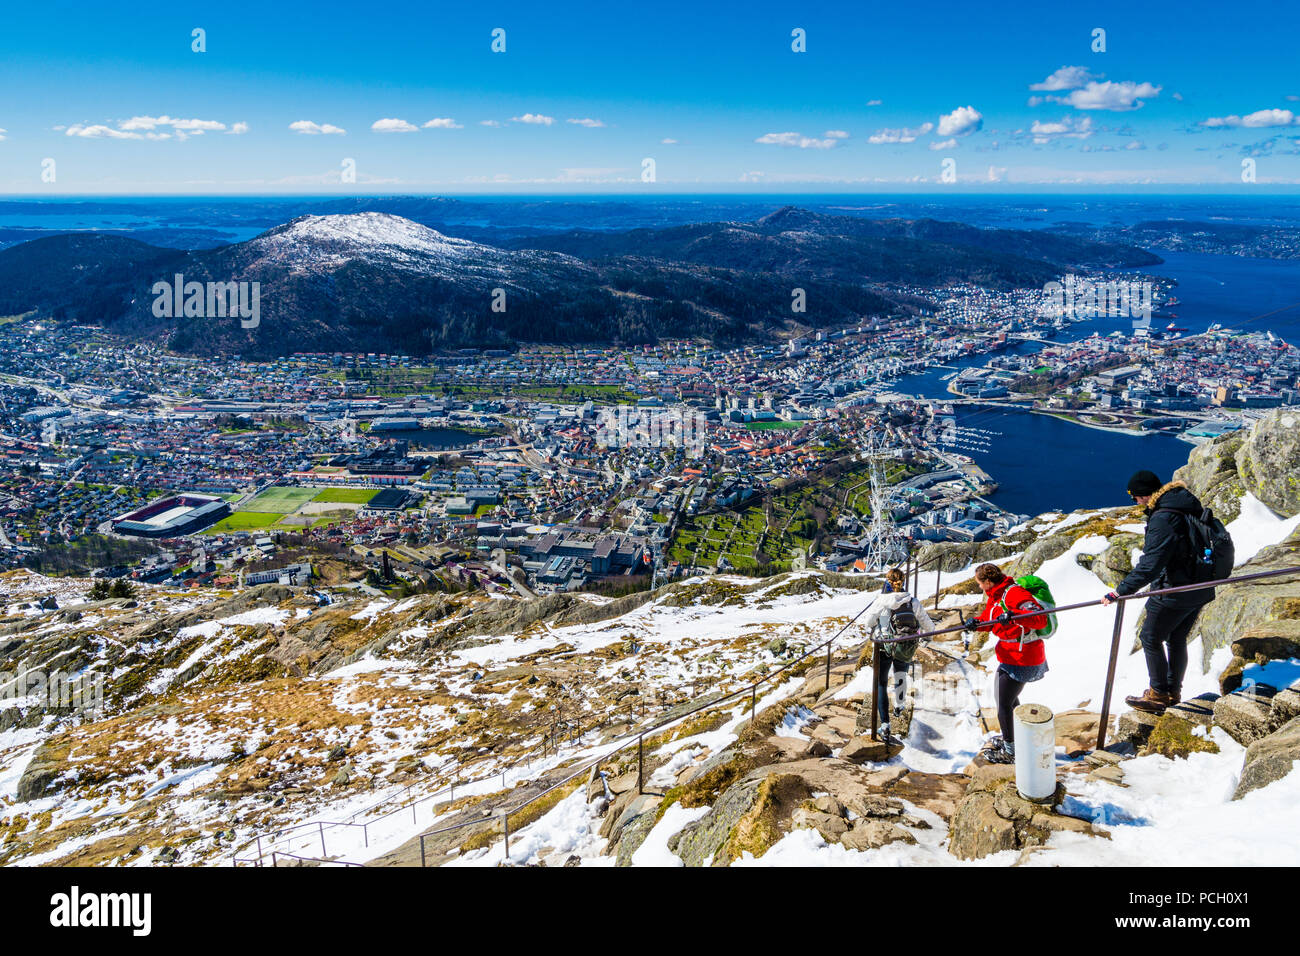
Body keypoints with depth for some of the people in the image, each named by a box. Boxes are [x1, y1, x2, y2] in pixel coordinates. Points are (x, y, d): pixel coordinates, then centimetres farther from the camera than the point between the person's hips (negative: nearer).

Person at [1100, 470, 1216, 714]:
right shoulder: (1189, 503, 5)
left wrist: (1121, 591, -31)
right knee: (1177, 639, 21)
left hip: (1175, 590, -9)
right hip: (1202, 588, 9)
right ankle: (1174, 691, 32)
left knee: (1151, 639, 6)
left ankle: (1158, 696, 13)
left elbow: (1151, 564, -31)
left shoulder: (1163, 519, -25)